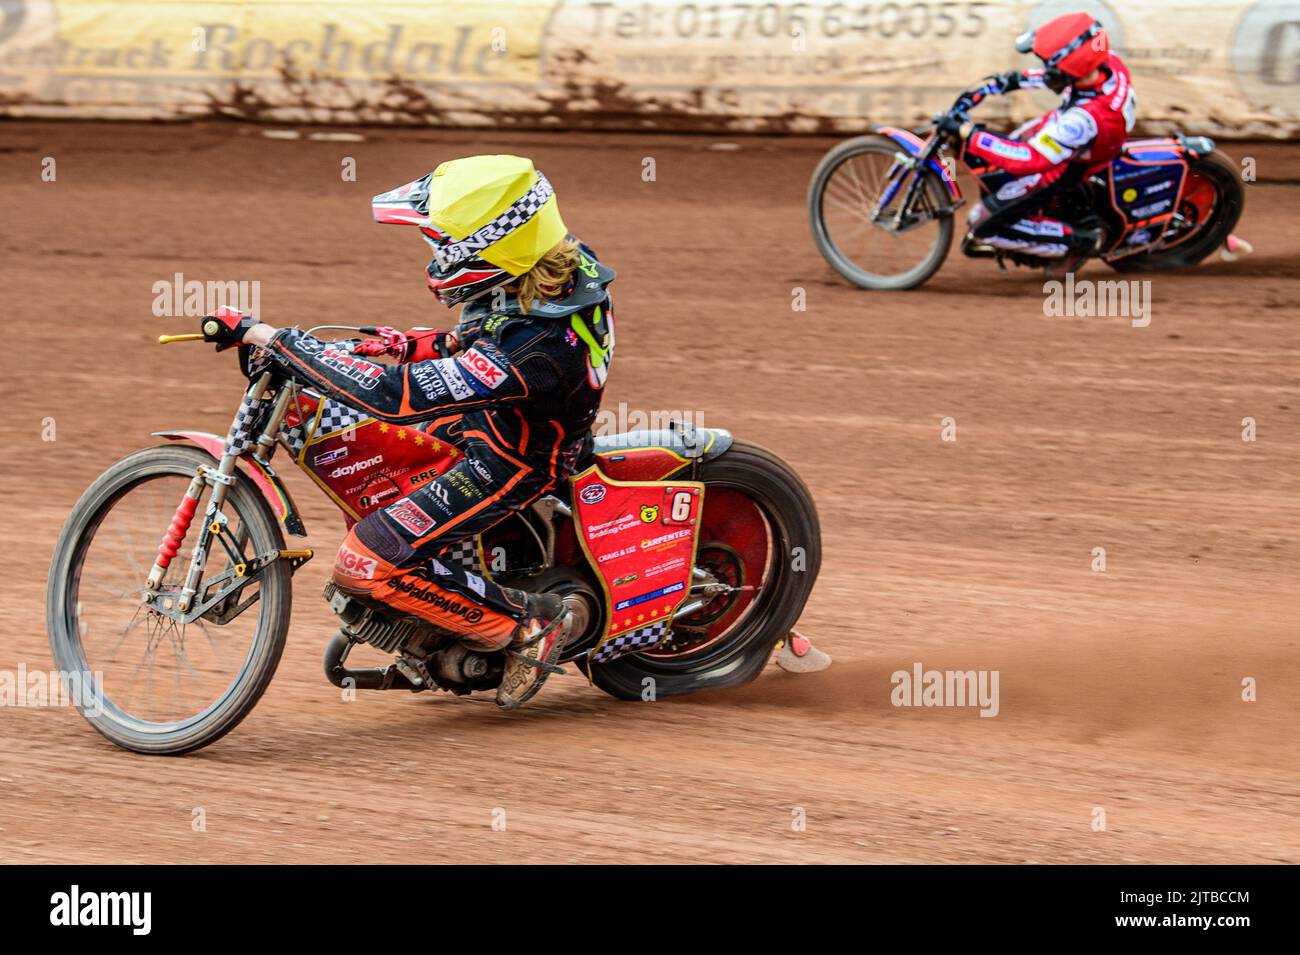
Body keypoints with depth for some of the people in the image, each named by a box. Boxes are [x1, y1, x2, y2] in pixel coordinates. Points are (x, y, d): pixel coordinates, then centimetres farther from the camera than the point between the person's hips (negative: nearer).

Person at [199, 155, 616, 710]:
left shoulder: (534, 350, -40)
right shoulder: (565, 263, -14)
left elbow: (394, 395, -42)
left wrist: (265, 335, -39)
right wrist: (422, 345, -2)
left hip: (510, 465, -9)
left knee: (368, 566, -18)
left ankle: (527, 626, -3)